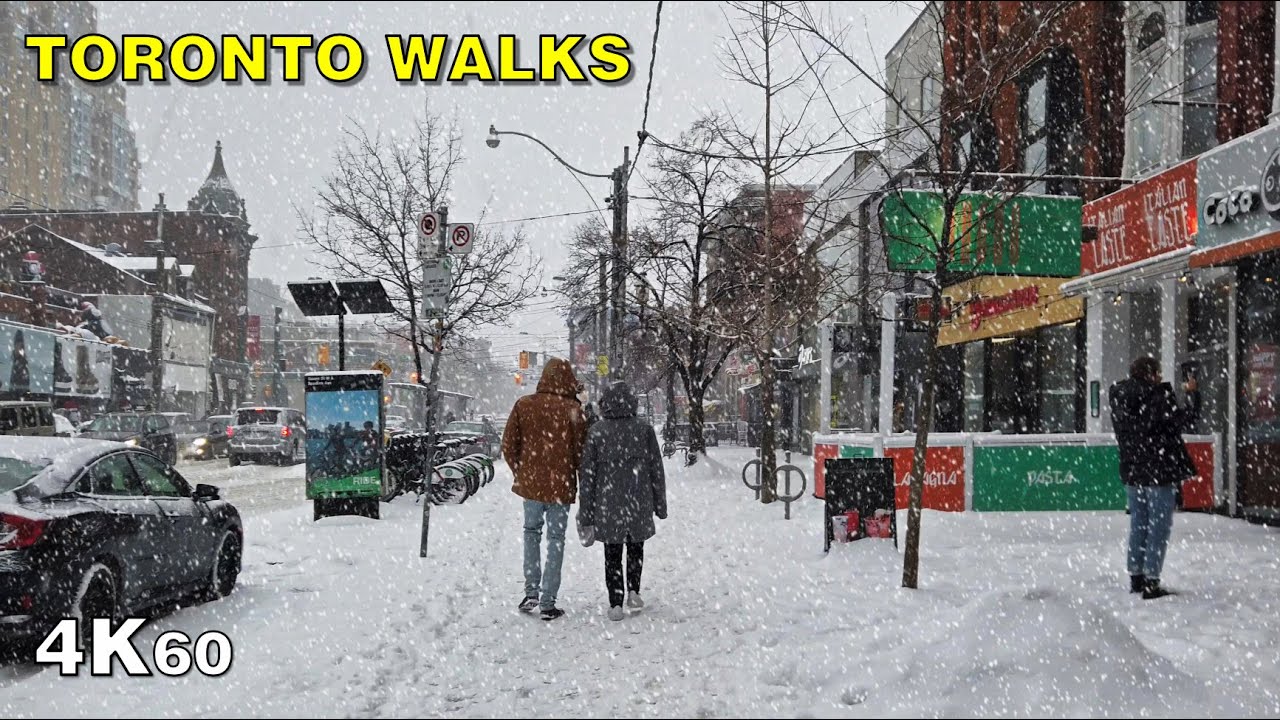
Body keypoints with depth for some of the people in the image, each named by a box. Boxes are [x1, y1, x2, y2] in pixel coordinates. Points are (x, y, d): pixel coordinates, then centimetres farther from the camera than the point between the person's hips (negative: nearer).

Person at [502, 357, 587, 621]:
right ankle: (547, 603, 7)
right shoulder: (572, 410, -11)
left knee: (531, 531, 20)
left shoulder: (524, 405, -3)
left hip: (530, 482, 2)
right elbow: (581, 451, -8)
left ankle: (532, 592, 11)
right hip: (561, 485, -2)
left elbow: (508, 445, 0)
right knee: (556, 539, 6)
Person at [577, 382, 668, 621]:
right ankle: (633, 591, 10)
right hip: (639, 503, 1)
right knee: (635, 548, 20)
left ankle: (615, 604, 7)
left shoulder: (596, 431, -4)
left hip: (607, 503, 0)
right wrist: (660, 505, 10)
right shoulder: (644, 429, -2)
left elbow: (587, 474, -2)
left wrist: (586, 514, 4)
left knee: (612, 554, 9)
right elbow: (656, 469, 1)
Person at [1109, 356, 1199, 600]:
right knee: (1159, 526, 0)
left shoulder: (1119, 399, 6)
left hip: (1131, 472, 7)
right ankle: (1151, 581, -2)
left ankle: (1135, 577, 22)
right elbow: (1182, 422, -14)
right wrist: (1192, 395, -5)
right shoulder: (1158, 397, -16)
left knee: (1138, 525, 16)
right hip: (1159, 472, -7)